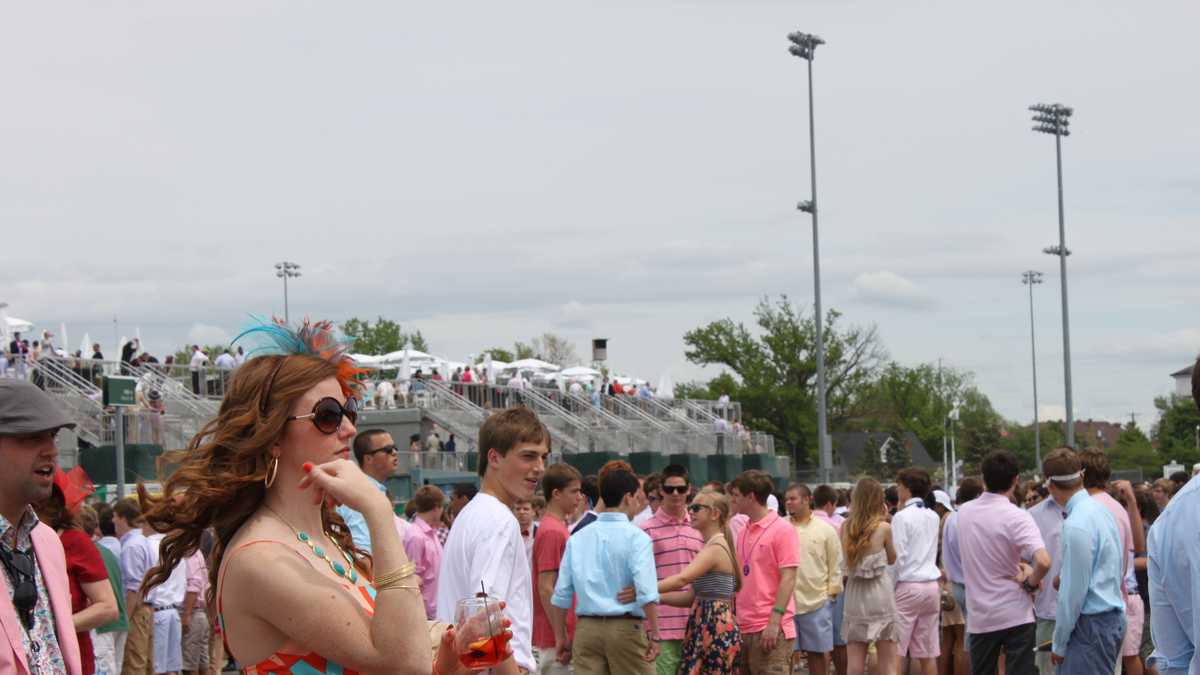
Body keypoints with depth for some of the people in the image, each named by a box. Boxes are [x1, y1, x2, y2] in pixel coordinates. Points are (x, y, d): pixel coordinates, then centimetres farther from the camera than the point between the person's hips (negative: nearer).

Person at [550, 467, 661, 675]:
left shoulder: (577, 538, 10)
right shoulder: (636, 537, -5)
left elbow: (561, 595, 8)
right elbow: (646, 593, -16)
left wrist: (561, 639, 14)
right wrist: (654, 635, -12)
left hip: (586, 628, 4)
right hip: (626, 627, -4)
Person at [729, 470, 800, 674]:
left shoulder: (782, 530, -8)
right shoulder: (744, 531, 14)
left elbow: (788, 579, -13)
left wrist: (774, 621, -19)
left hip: (771, 629, -8)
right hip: (743, 627, 8)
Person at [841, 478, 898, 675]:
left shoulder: (845, 527, 1)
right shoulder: (883, 527, -7)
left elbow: (847, 559, 10)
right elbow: (892, 559, 7)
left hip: (854, 595, 3)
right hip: (880, 595, -3)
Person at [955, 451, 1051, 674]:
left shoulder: (964, 512, 2)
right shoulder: (1016, 517, -16)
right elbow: (1043, 561, -29)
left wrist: (1015, 567, 3)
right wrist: (1031, 582, -9)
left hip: (979, 616, 5)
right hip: (1016, 614, -5)